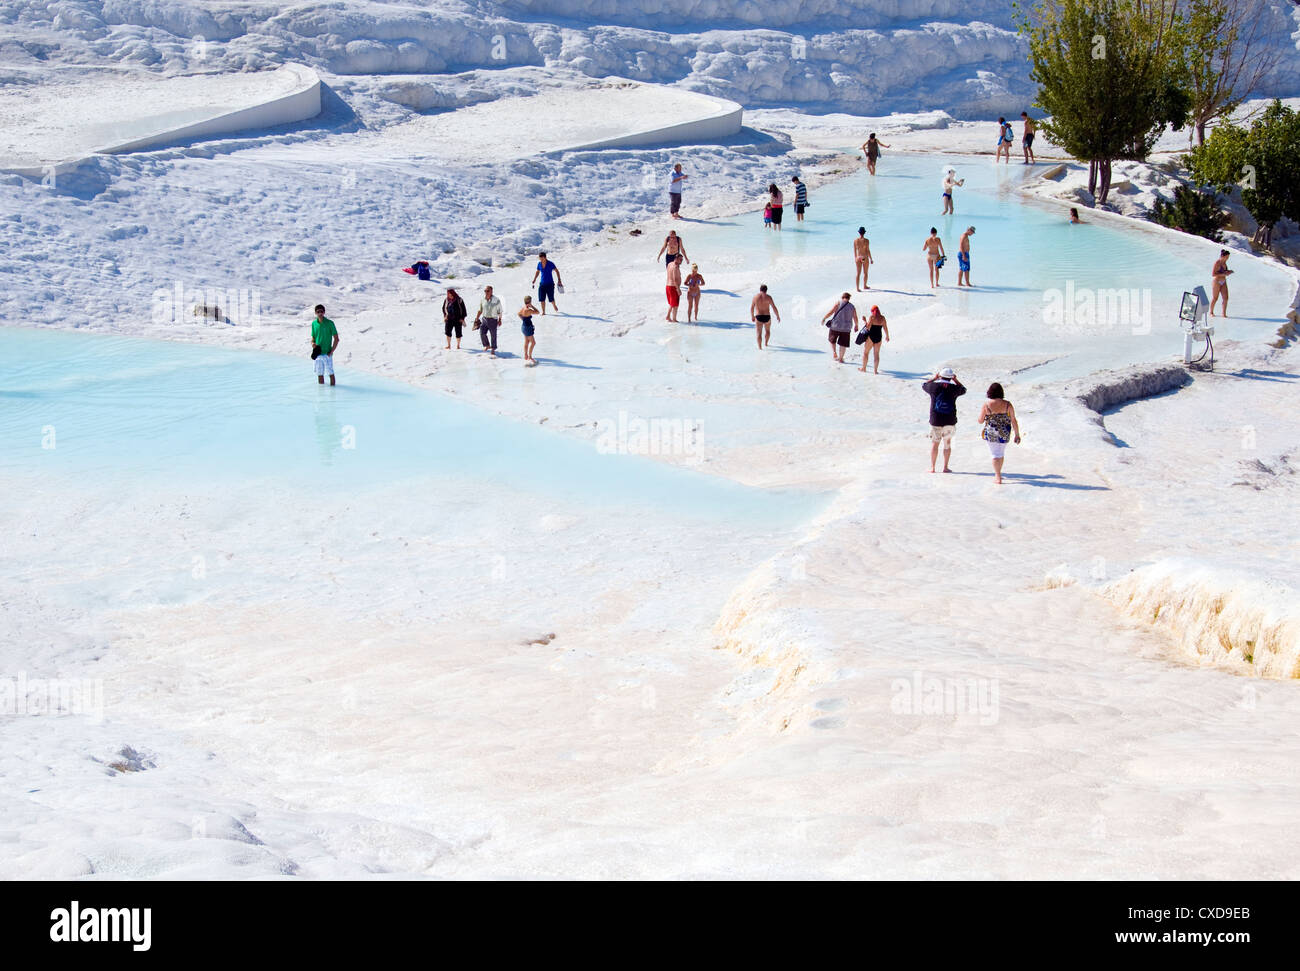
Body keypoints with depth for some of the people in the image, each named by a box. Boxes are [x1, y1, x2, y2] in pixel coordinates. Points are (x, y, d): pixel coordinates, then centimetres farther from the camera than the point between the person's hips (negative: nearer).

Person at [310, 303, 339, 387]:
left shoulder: (329, 323, -6)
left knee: (330, 373, -1)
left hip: (327, 354, -4)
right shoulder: (314, 323, 7)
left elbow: (336, 339, -5)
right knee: (319, 374, 10)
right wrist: (313, 343, -5)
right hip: (318, 354, 4)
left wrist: (332, 351, -11)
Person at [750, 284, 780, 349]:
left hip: (758, 317, 0)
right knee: (767, 331, 26)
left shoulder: (755, 296, -1)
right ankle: (766, 343, 41)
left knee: (759, 333, 1)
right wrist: (778, 316, 6)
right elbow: (774, 308, -7)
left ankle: (760, 347, -11)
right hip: (767, 317, 0)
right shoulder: (768, 297, -6)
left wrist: (752, 316, 20)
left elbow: (751, 308, 5)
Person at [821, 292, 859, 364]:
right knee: (843, 344, 12)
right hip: (846, 328, 2)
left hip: (835, 326, -2)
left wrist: (824, 318, 5)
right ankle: (840, 358, 14)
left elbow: (830, 312, -9)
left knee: (832, 340, 24)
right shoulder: (852, 307, 3)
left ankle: (834, 353, 13)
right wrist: (856, 325, 27)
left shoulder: (838, 304, -6)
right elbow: (855, 318, 10)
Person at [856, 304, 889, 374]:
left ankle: (864, 368, 15)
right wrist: (887, 336, 18)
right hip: (879, 337, 4)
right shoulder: (882, 318, 3)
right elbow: (885, 328, 6)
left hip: (871, 336, -4)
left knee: (865, 352, 11)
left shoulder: (871, 317, -10)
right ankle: (875, 370, 5)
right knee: (876, 354, 8)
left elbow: (868, 327, -14)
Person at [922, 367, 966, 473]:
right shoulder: (954, 388, -3)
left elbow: (924, 386, 17)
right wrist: (956, 380, 23)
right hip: (950, 420, 1)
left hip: (936, 420, -1)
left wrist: (934, 378, 25)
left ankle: (932, 467, 4)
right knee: (947, 443, 12)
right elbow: (963, 390, 20)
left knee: (934, 443, 5)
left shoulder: (934, 386, -6)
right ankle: (945, 467, 12)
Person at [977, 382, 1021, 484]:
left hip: (991, 434, -3)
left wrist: (977, 419, 19)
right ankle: (998, 474, 33)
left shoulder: (986, 404, -9)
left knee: (995, 455, 3)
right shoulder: (1007, 404, -5)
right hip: (1004, 434, 3)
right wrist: (1017, 434, 4)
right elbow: (1013, 421, -3)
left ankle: (998, 477, -2)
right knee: (1001, 454, 20)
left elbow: (980, 420, -4)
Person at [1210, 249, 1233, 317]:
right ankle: (1211, 312, 24)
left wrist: (1229, 272, 1)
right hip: (1217, 282, -7)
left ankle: (1223, 313, 4)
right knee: (1215, 298, 6)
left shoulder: (1224, 262, 7)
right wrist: (1223, 274, -22)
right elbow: (1213, 274, -20)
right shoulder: (1217, 263, -16)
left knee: (1225, 298, -2)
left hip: (1223, 282, 7)